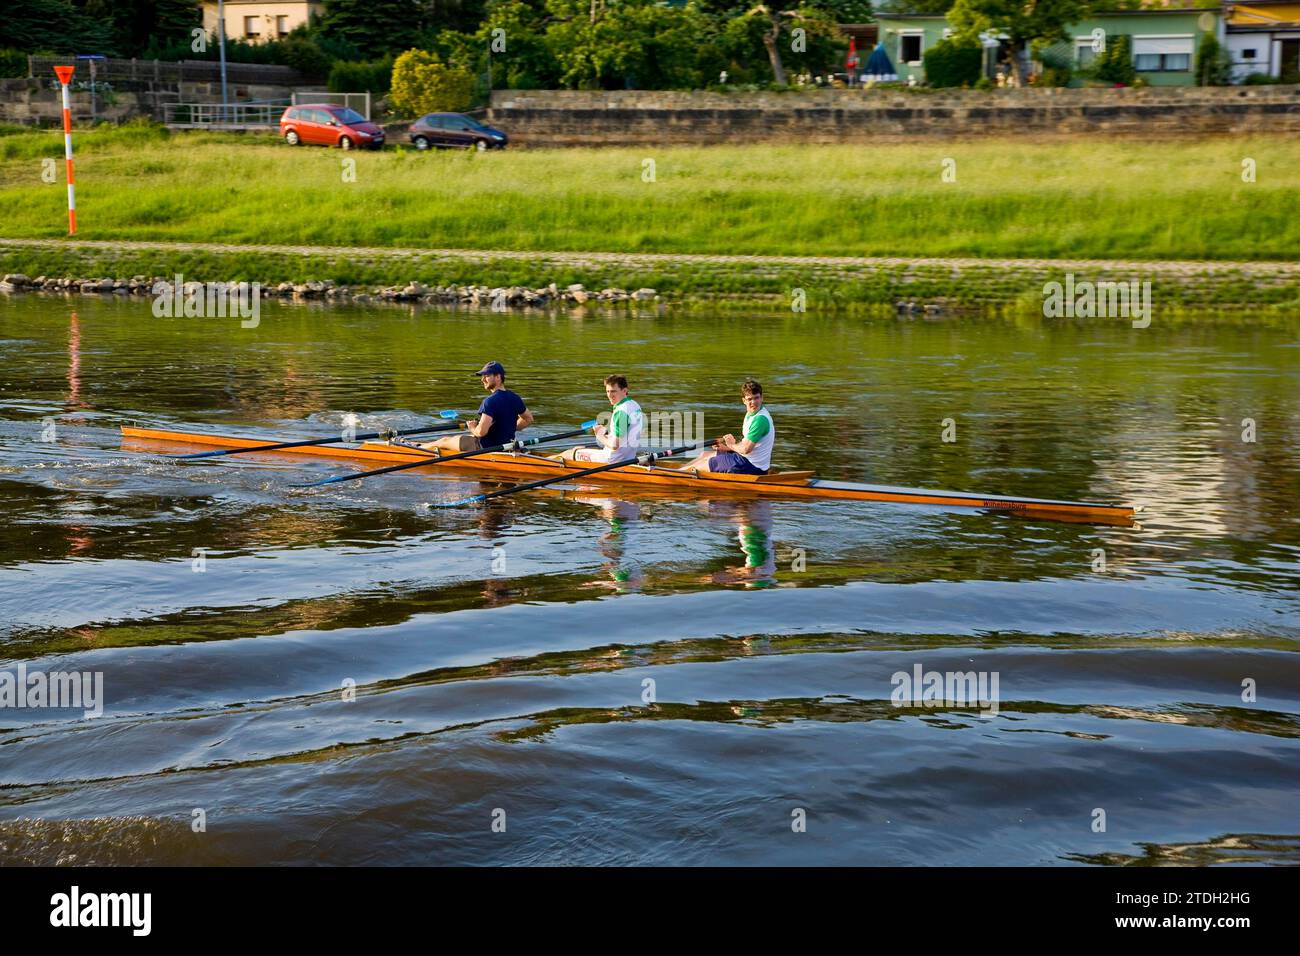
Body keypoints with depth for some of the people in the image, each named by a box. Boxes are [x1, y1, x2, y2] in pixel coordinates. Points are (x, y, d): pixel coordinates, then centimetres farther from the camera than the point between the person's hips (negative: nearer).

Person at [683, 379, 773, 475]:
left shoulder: (761, 419, -25)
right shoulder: (750, 414, 8)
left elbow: (746, 449, -27)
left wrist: (731, 445, -7)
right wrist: (727, 447, 3)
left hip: (752, 467, -9)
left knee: (704, 462, 6)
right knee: (705, 455, 21)